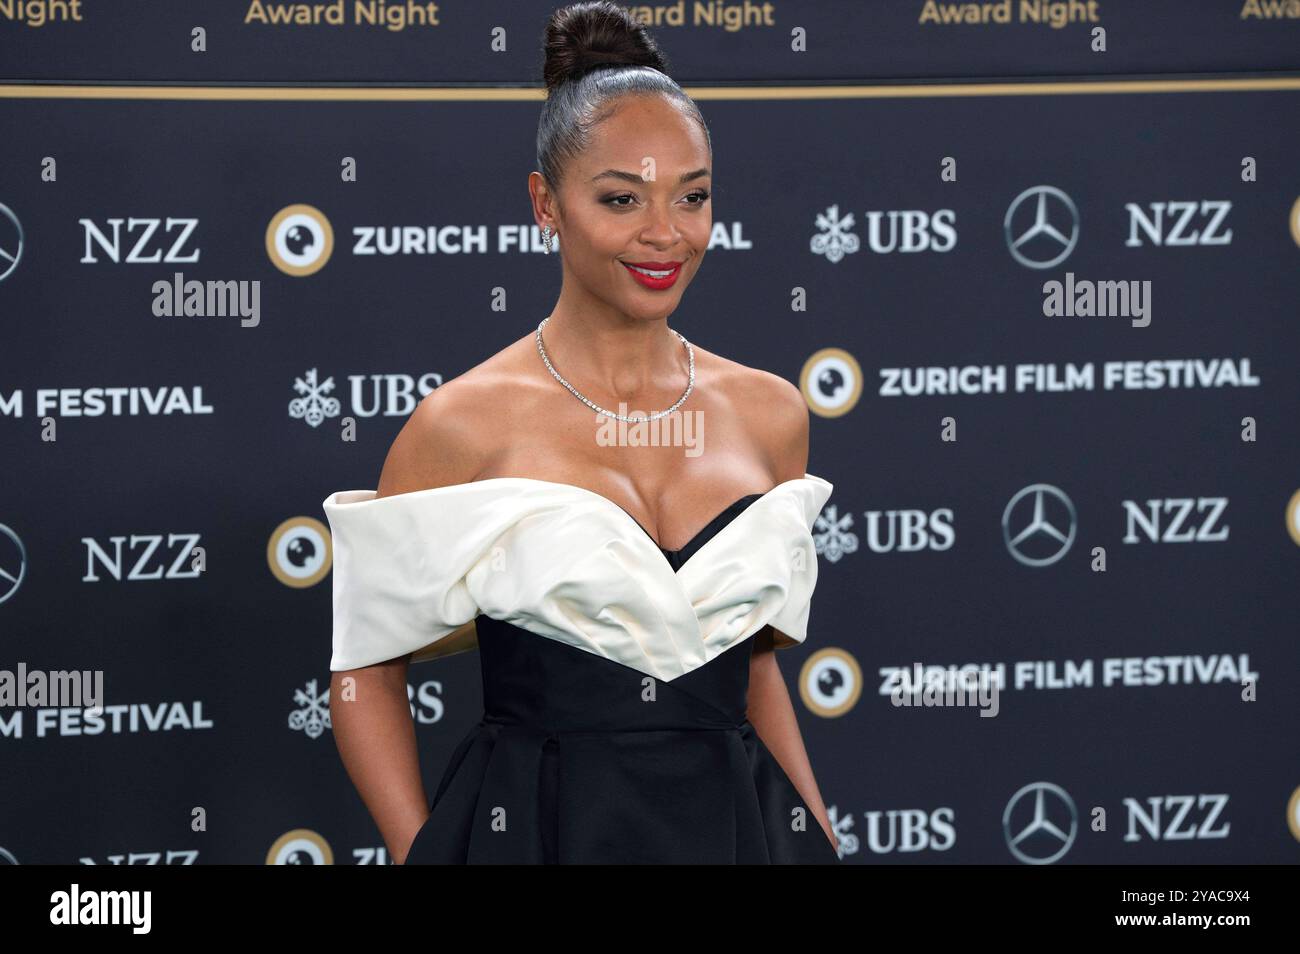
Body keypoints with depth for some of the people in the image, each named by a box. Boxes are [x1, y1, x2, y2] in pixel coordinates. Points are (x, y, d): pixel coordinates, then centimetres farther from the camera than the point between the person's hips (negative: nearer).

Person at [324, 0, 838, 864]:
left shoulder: (769, 414, 5)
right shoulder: (465, 423, -7)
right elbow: (366, 669, -1)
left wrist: (822, 842, 8)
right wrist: (420, 853, -9)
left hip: (737, 826, 4)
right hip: (536, 828, -3)